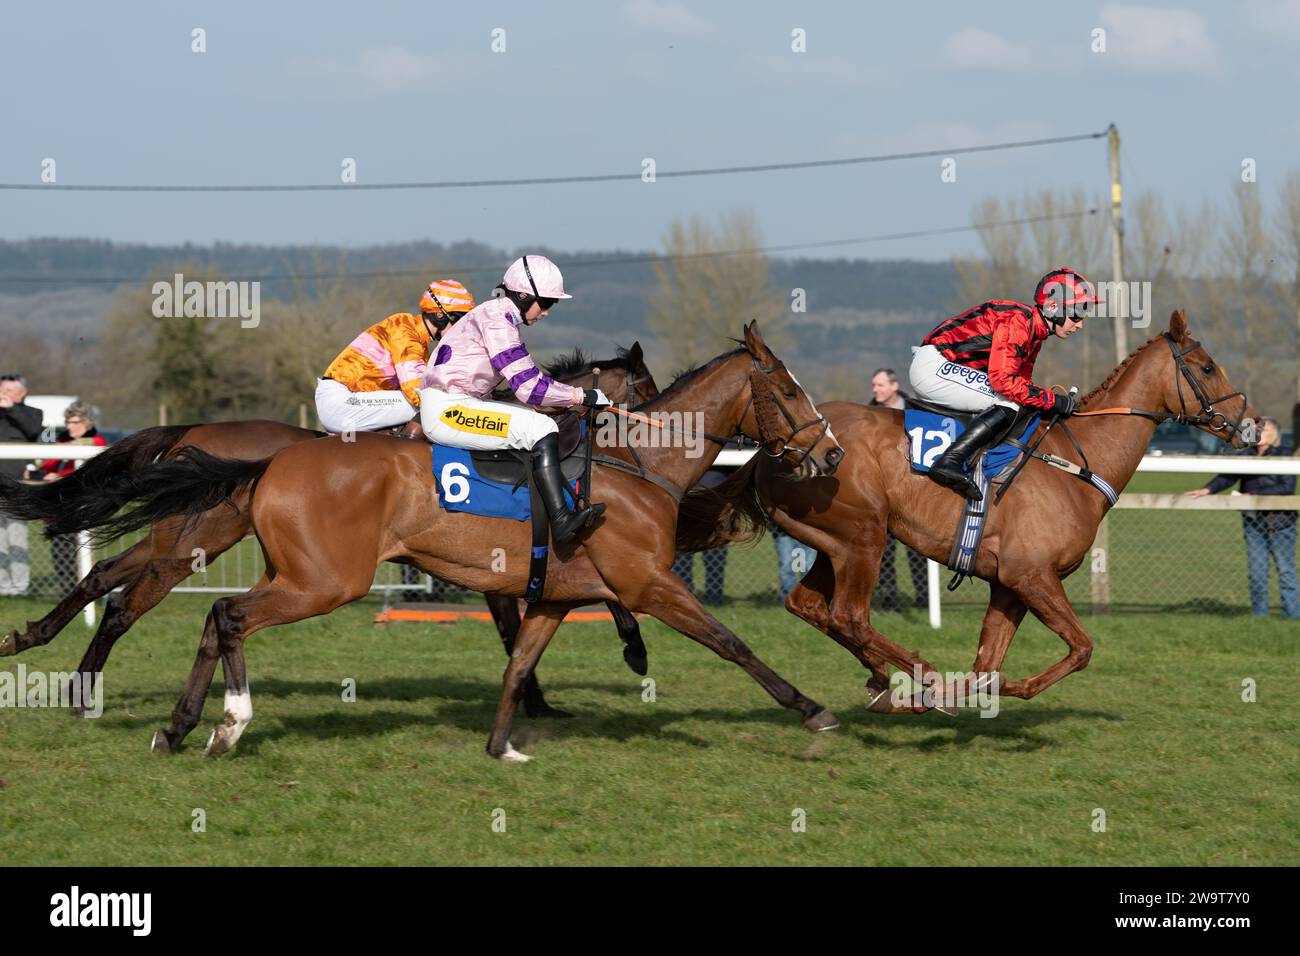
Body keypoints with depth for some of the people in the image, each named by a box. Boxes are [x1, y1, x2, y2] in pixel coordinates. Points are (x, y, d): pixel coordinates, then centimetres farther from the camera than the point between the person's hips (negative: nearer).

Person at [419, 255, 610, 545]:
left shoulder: (503, 318, 16)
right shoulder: (496, 320, -15)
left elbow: (531, 377, 24)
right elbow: (528, 387, -19)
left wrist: (571, 398, 14)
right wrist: (582, 396, -11)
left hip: (462, 405, 11)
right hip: (448, 410, -11)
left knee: (539, 423, 12)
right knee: (541, 430, -17)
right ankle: (561, 520, -21)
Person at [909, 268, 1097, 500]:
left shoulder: (1035, 333, 13)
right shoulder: (1016, 321, -19)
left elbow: (1022, 381, 18)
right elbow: (1003, 379, -27)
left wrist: (1058, 402, 4)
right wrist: (1051, 400, -22)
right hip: (933, 365, -11)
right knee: (1008, 403, -22)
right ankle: (950, 461, -31)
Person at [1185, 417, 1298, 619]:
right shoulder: (1248, 455, 10)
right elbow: (1228, 477, 4)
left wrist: (1254, 495, -18)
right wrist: (1207, 490, -13)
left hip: (1279, 522, -4)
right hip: (1253, 521, 5)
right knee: (1256, 572, 3)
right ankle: (1259, 613, 8)